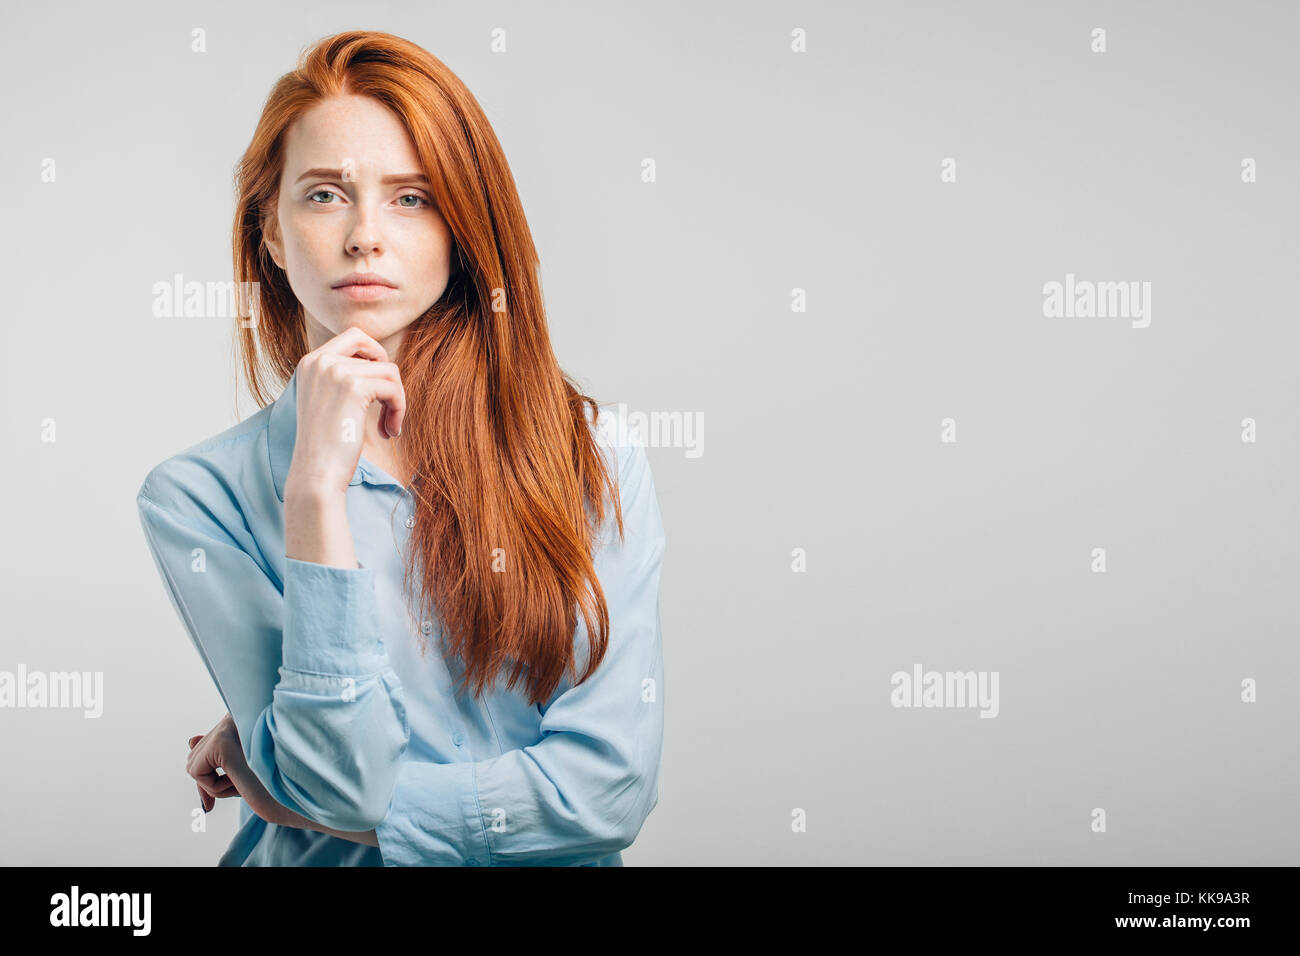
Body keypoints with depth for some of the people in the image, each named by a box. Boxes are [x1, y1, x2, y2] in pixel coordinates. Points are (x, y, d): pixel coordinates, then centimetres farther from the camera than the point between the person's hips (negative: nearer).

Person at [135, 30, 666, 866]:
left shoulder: (596, 451, -3)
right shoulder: (200, 497, -3)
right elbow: (341, 782, -11)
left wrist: (288, 798, -6)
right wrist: (316, 492, -18)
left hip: (548, 866, 0)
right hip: (313, 864, 0)